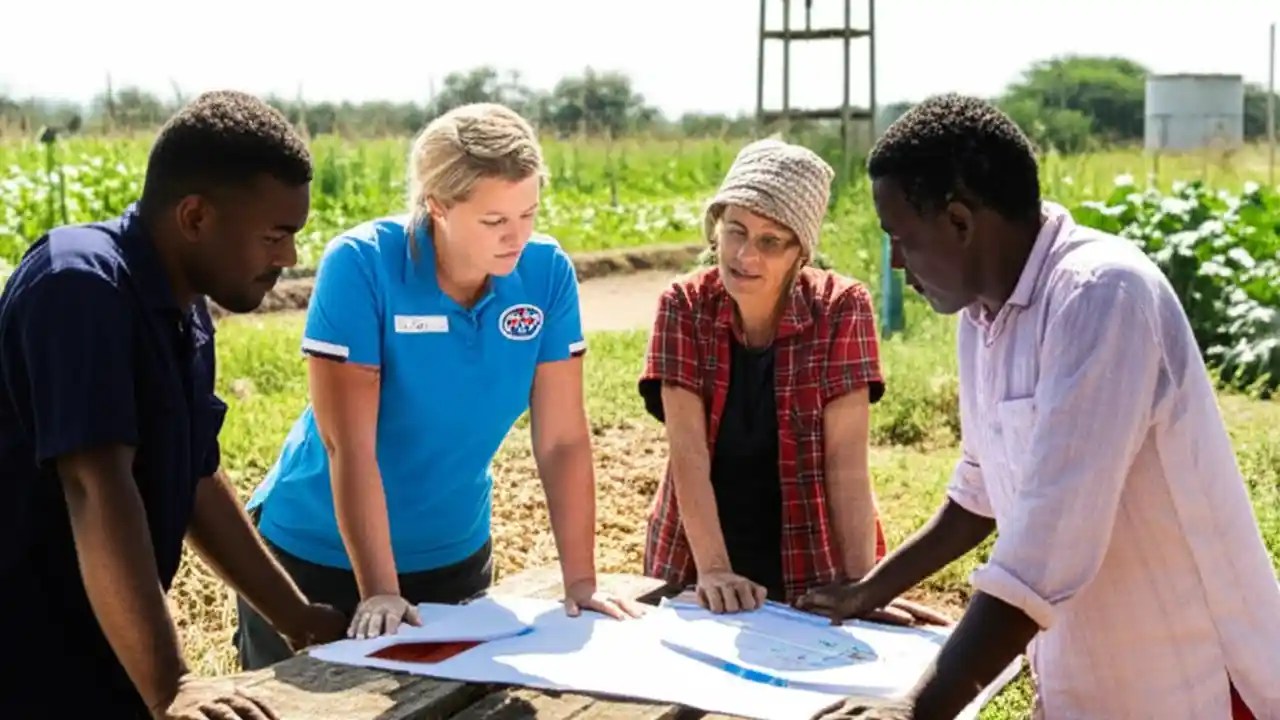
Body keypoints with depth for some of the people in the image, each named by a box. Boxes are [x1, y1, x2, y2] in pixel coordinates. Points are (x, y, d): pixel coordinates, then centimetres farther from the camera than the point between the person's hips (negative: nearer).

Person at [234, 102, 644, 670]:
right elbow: (349, 449, -24)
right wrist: (379, 592, -26)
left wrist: (580, 581, -11)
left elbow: (563, 439, -9)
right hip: (319, 556, -3)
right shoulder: (360, 265, -23)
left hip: (455, 556, 4)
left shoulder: (547, 272, -12)